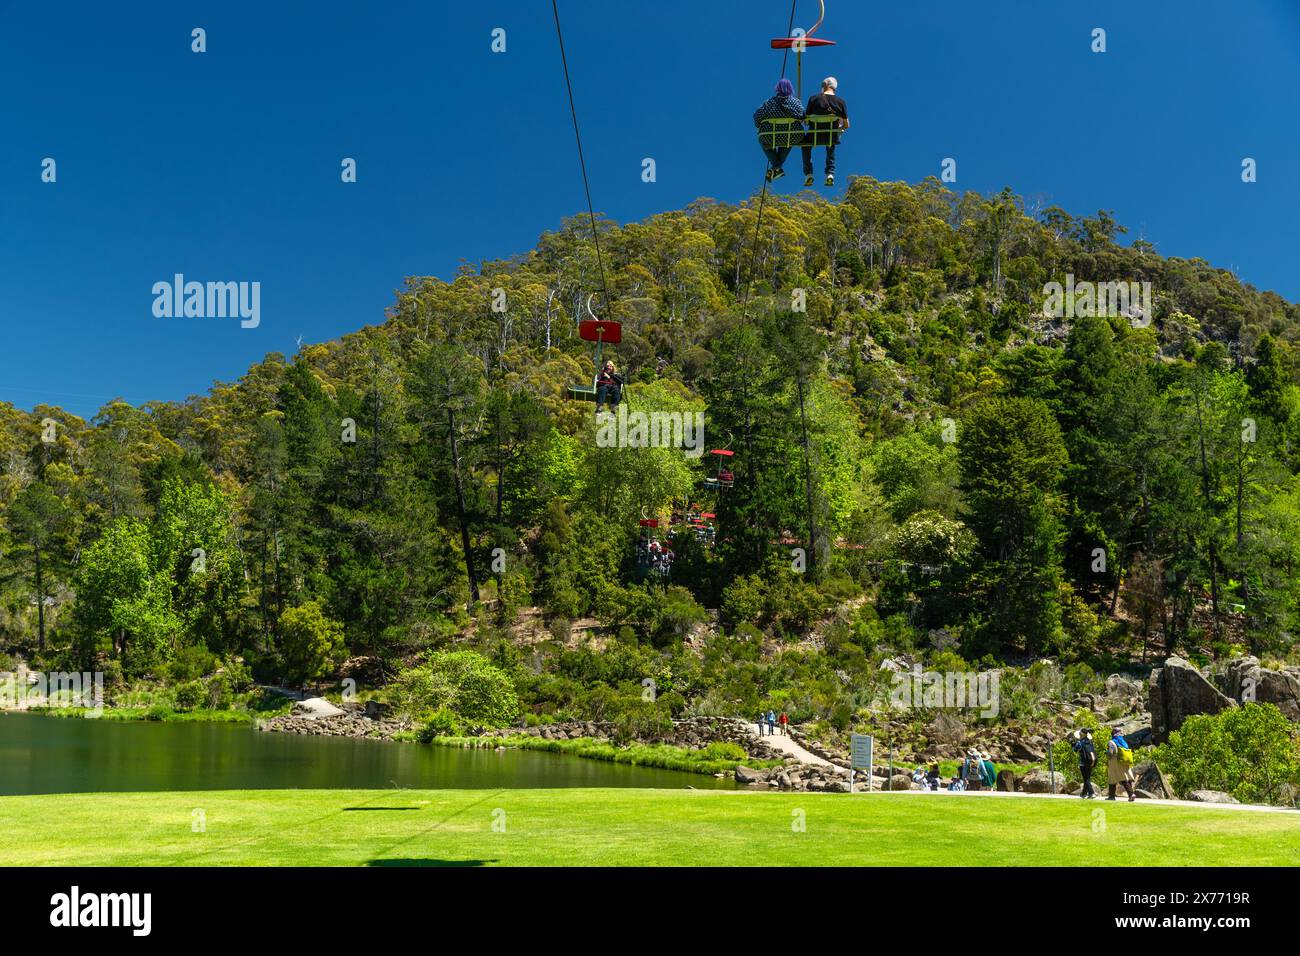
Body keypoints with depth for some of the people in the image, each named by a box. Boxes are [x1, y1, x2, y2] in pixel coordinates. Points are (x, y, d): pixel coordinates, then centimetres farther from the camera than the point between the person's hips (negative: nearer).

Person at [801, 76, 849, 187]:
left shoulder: (813, 99, -7)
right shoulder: (840, 102, -3)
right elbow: (846, 125, 0)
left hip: (814, 137, -2)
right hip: (832, 138, 2)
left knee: (805, 142, 34)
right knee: (831, 146, 39)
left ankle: (808, 174, 24)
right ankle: (830, 173, 24)